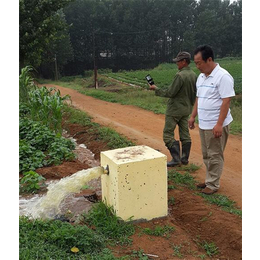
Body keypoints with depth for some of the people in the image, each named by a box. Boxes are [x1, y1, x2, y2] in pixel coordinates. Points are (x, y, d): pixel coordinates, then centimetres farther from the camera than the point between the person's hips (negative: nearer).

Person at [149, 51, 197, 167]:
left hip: (175, 109, -8)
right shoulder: (194, 75, 5)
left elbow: (170, 93, -19)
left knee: (168, 134, 0)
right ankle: (185, 158, 19)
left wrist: (156, 89, -8)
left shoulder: (180, 75, -21)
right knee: (185, 134, 12)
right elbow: (194, 94, 12)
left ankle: (176, 158, -2)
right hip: (186, 109, 9)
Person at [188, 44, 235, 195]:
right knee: (206, 155, 16)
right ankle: (210, 180, 29)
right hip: (203, 124, 8)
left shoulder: (223, 76, -16)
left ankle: (213, 185, 13)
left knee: (215, 156, 2)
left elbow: (226, 101, -20)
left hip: (216, 125, -8)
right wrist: (193, 116, 17)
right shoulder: (201, 77, 11)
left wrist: (219, 124, -23)